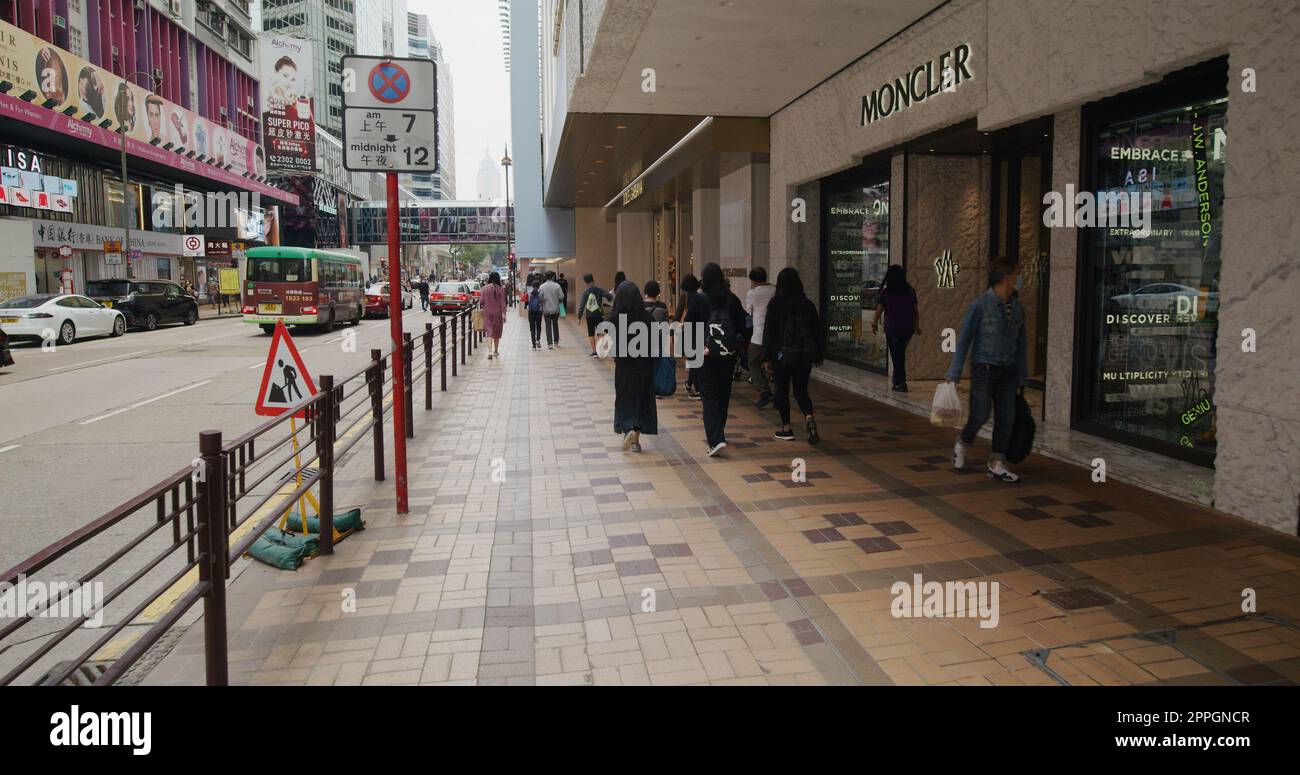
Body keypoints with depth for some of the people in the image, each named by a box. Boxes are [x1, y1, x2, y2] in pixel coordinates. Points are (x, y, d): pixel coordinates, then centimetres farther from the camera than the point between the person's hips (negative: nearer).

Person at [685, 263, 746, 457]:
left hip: (705, 355, -4)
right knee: (724, 394, 17)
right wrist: (735, 346, 11)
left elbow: (689, 326, -10)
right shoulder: (732, 299, 1)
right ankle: (717, 432, 32)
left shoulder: (699, 299, -8)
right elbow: (742, 326, 3)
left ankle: (716, 439, -15)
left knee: (709, 396, -1)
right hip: (728, 355, 4)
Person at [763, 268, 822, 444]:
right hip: (805, 354, 3)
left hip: (782, 354, -3)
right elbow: (816, 331, 6)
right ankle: (809, 417, -13)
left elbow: (769, 332, -8)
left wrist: (767, 358, -5)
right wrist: (818, 355, 15)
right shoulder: (808, 304, 1)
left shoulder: (775, 304, -7)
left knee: (782, 391, 10)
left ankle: (786, 429, 13)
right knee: (801, 391, 13)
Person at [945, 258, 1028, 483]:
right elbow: (964, 340, -9)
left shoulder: (1017, 309, 7)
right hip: (983, 369, -6)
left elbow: (1020, 345, 13)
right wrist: (954, 375, -11)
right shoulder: (981, 305, -10)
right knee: (980, 416, -6)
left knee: (1006, 418, 4)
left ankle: (996, 464, 14)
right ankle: (962, 444, 24)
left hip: (1007, 371, 6)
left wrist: (1021, 378, 13)